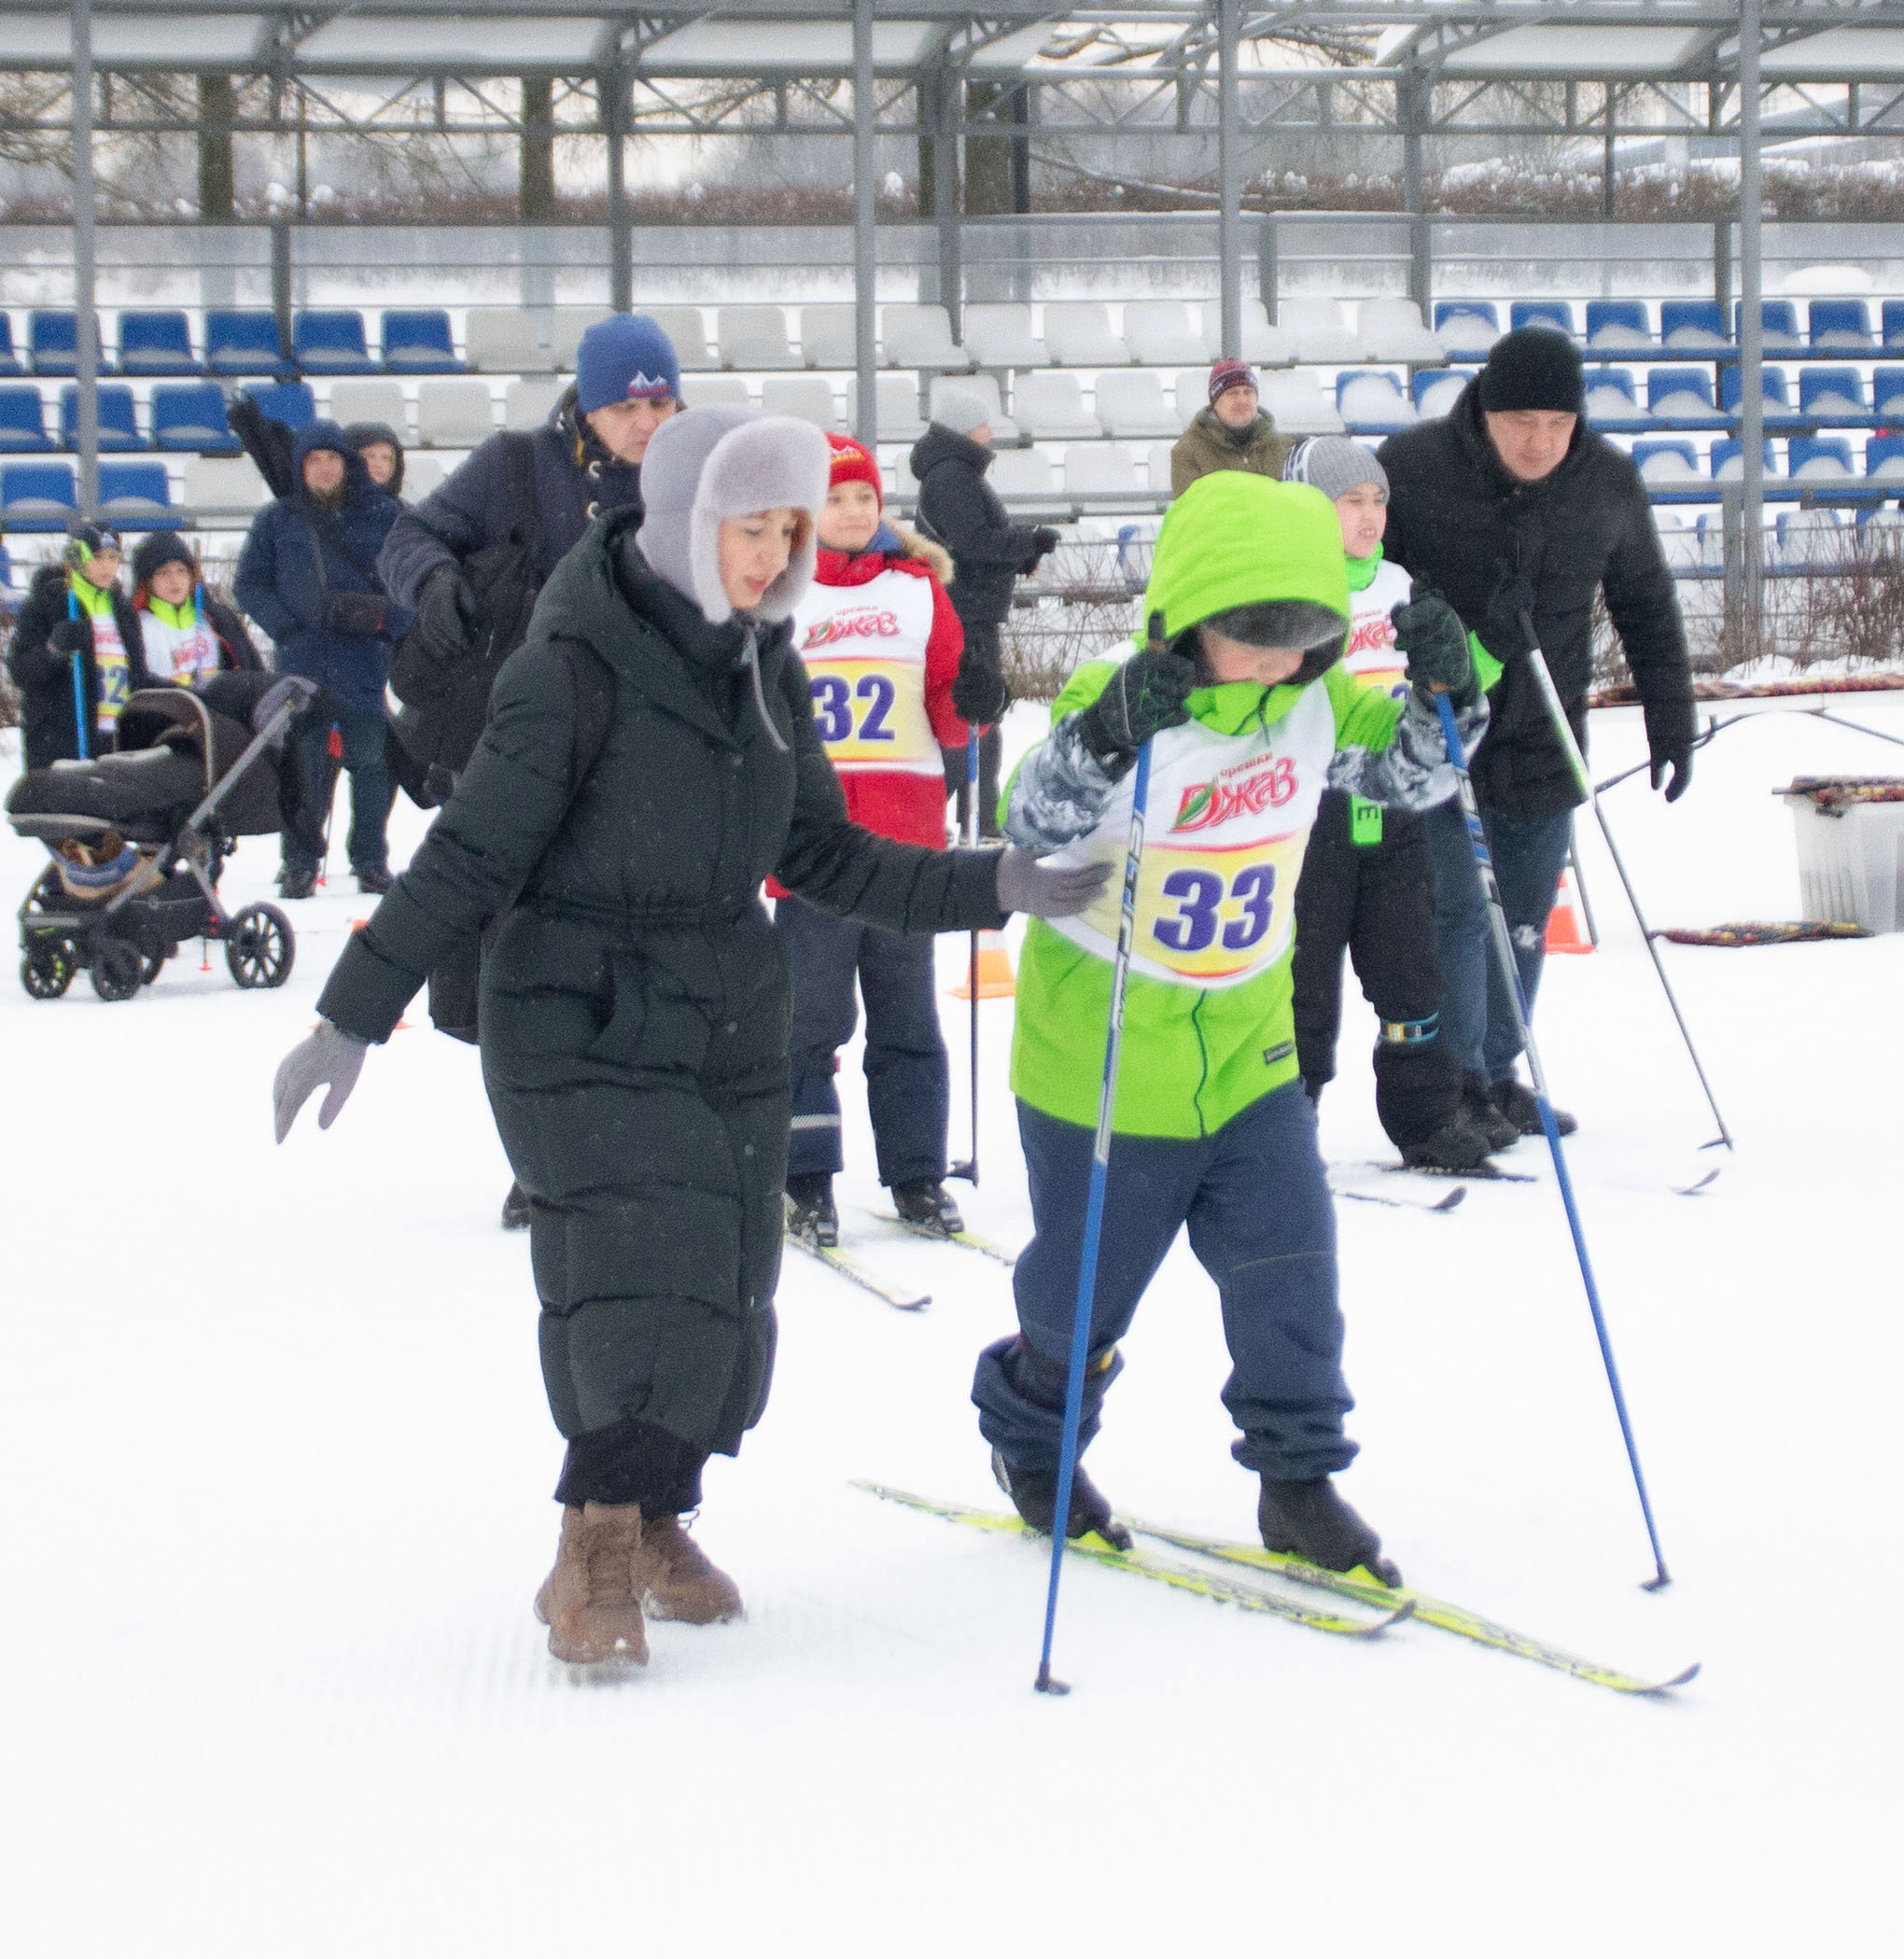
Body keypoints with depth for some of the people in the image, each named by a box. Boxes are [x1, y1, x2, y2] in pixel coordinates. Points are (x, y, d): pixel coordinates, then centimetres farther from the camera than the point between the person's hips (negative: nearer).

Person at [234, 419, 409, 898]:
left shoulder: (381, 515, 5)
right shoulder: (276, 520, 8)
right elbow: (249, 583, 10)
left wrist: (386, 616, -11)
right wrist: (283, 625, -4)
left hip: (363, 661, -1)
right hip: (301, 661, 1)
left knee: (370, 761, 1)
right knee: (301, 764, 0)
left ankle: (371, 859, 11)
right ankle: (300, 860, 9)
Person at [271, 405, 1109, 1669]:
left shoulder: (766, 669, 6)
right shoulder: (577, 668, -13)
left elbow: (819, 855, 13)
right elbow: (470, 856, -11)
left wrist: (991, 888, 3)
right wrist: (355, 1016, -12)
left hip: (732, 1026, 6)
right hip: (582, 1027, -6)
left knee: (725, 1292, 5)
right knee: (638, 1268, -17)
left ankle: (653, 1517, 25)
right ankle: (595, 1551, -3)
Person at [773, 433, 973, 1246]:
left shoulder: (918, 589, 9)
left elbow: (951, 708, 8)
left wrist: (968, 709, -13)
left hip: (907, 841, 2)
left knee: (908, 1019, 9)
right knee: (809, 1017, 1)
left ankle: (916, 1173, 17)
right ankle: (806, 1177, 9)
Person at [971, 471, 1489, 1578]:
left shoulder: (1315, 704, -4)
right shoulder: (1121, 705, -21)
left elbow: (1413, 773, 6)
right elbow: (1032, 830, -33)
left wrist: (1446, 695, -15)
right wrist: (1107, 738, -51)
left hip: (1248, 1055, 5)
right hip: (1101, 1062, -4)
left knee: (1290, 1270, 0)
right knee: (1081, 1297, 11)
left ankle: (1299, 1479, 15)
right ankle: (1029, 1443, 38)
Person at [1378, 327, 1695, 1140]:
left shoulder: (1610, 482, -3)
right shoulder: (1411, 465, -12)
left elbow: (1646, 606, 9)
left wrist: (1671, 719, 9)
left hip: (1543, 740, 4)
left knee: (1525, 919, 10)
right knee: (1454, 909, -7)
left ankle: (1497, 1076, 24)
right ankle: (1455, 1083, 3)